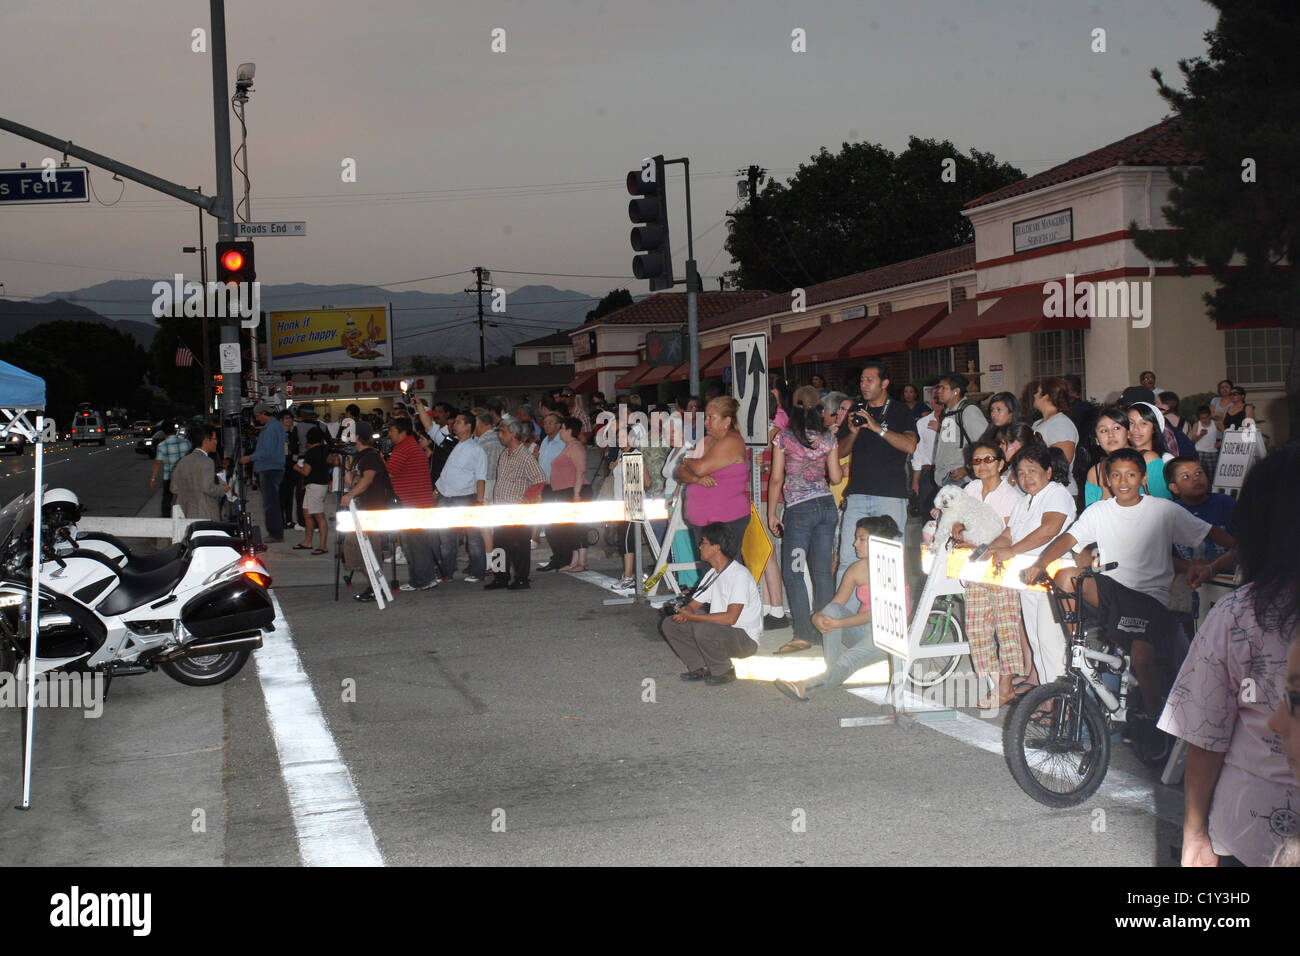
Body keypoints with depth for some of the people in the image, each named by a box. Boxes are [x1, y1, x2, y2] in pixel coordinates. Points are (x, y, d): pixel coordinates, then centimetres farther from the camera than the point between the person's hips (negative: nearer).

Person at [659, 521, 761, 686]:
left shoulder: (740, 575, -20)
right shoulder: (713, 574, 10)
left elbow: (730, 617, -28)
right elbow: (694, 604, 13)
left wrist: (692, 616, -25)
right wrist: (684, 613, -13)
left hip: (745, 638, -8)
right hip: (719, 630, 8)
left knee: (704, 629, -36)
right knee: (669, 625, -1)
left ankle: (724, 672, -11)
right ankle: (701, 668, 2)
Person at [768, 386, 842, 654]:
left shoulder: (784, 438, -6)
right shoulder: (828, 438, 3)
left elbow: (776, 479, -4)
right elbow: (835, 477, 4)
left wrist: (771, 513, 3)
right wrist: (843, 469, 27)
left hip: (799, 509, -4)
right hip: (827, 506, 4)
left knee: (793, 573, 0)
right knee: (822, 571, 8)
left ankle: (803, 633, -6)